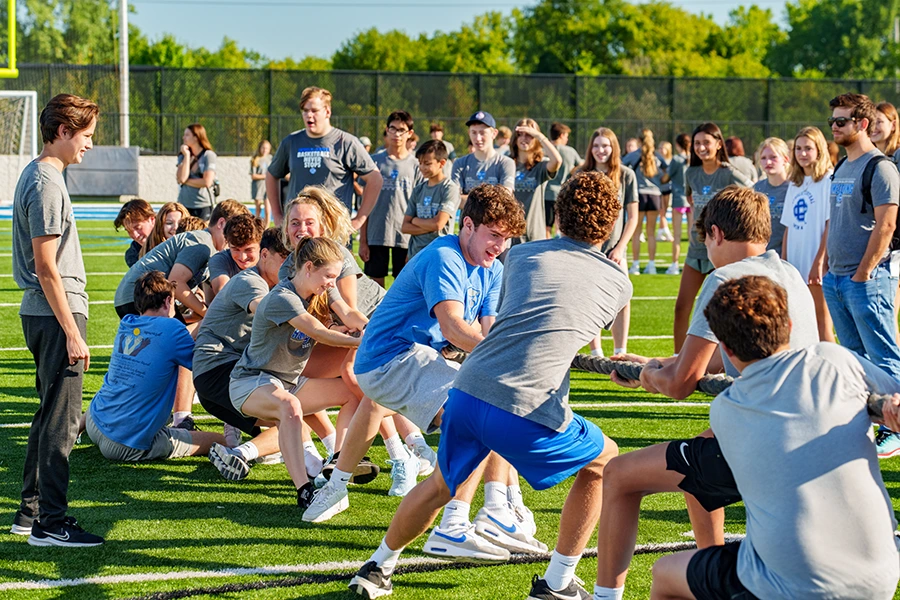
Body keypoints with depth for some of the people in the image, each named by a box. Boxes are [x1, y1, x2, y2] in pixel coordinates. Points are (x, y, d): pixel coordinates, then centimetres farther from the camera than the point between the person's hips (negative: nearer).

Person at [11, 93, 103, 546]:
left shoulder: (36, 175, 15)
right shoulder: (47, 184, -15)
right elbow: (46, 268, -19)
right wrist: (72, 333, -18)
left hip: (41, 313, 10)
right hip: (56, 315, -10)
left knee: (52, 415, 17)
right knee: (62, 419, -7)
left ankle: (30, 512, 23)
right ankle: (50, 523, -4)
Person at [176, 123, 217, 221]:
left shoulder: (209, 155, -3)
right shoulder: (182, 156, 12)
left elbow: (207, 182, -12)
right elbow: (180, 178, -5)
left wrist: (186, 181, -4)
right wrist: (187, 156, -4)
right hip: (184, 205, 4)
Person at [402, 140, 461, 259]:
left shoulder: (450, 189, -5)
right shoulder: (418, 190, 12)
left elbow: (438, 223, -14)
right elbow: (405, 227, 7)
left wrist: (415, 220, 2)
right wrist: (428, 227, -8)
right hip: (415, 255, 6)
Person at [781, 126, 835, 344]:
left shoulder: (828, 180, -7)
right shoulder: (795, 184, 16)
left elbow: (831, 225, -12)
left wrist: (819, 262, -17)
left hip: (817, 266, -7)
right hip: (796, 264, 7)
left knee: (821, 322, -5)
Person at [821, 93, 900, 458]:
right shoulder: (841, 169, 17)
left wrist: (862, 274, -17)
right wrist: (827, 267, 15)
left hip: (867, 279, -9)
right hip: (837, 278, 9)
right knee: (855, 357, 13)